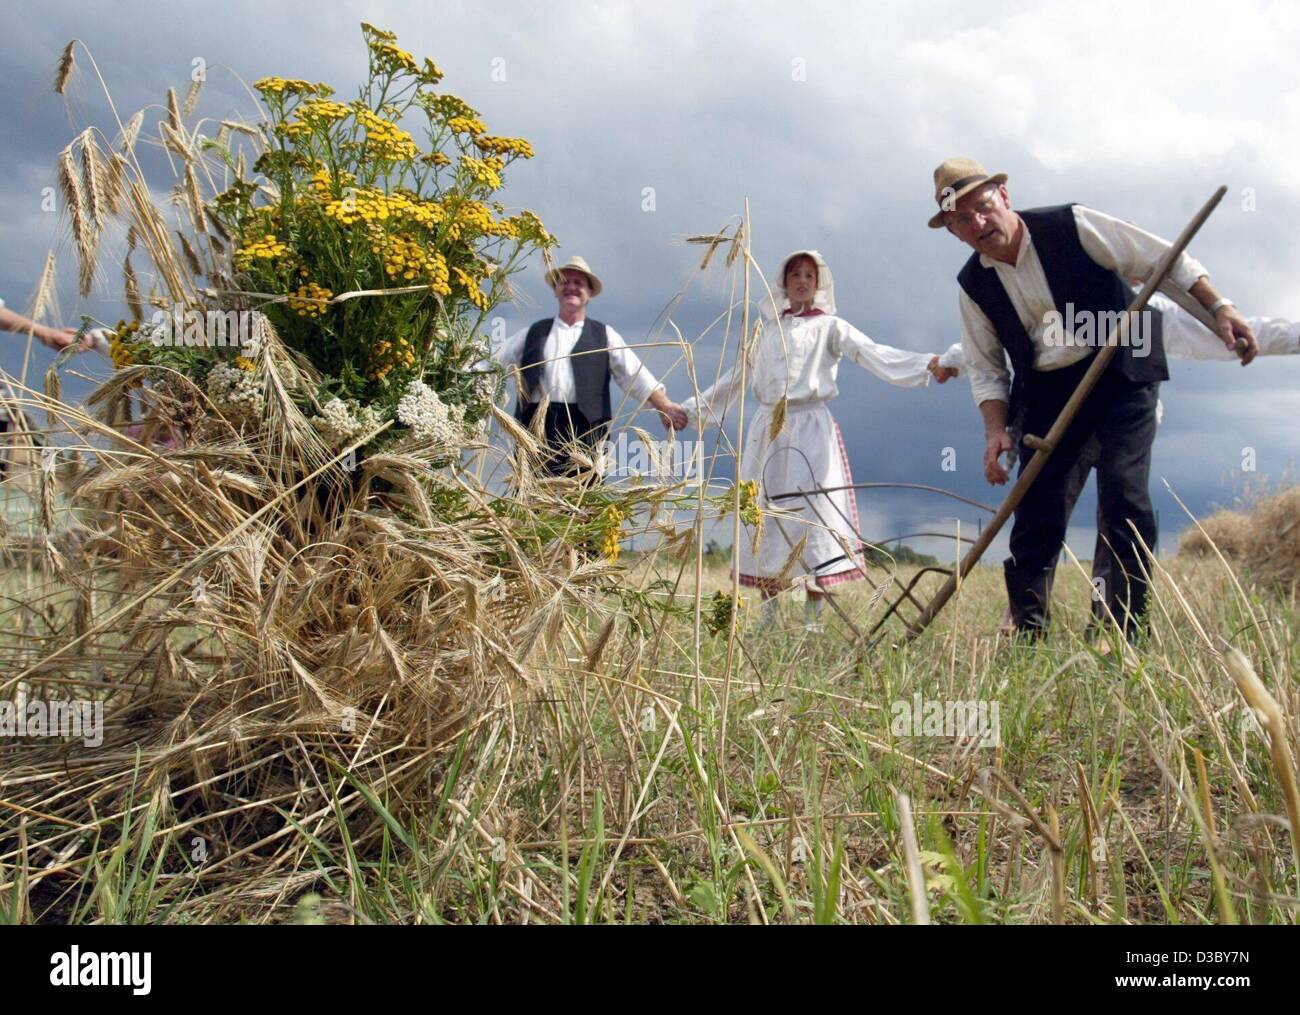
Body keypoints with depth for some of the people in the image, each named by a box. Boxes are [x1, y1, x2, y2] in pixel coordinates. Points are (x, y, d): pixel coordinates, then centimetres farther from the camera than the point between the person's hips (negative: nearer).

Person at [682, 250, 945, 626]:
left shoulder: (829, 327, 7)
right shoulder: (767, 331, 18)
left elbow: (872, 353, -6)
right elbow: (735, 376, 24)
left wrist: (927, 363, -20)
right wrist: (692, 409, 23)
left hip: (810, 427, -4)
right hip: (767, 428, 4)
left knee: (814, 512, -10)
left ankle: (813, 618, -5)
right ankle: (768, 615, 10)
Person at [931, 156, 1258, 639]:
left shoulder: (1072, 225, -11)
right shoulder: (973, 285, -2)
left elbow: (1165, 260, -7)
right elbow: (985, 367, 5)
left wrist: (1219, 305, -16)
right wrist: (996, 428, -9)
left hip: (1122, 371, -3)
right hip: (1047, 391, 3)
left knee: (1123, 489, -15)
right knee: (1035, 506, -3)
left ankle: (1127, 629, -6)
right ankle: (1028, 633, 8)